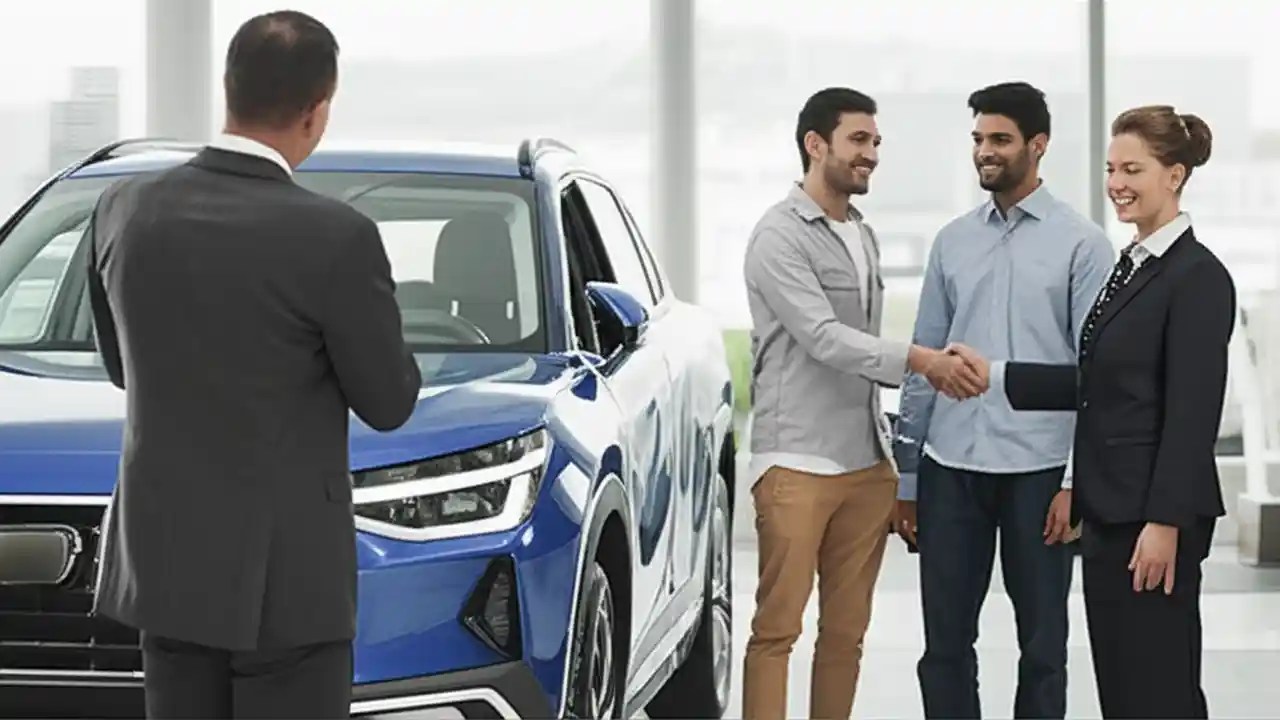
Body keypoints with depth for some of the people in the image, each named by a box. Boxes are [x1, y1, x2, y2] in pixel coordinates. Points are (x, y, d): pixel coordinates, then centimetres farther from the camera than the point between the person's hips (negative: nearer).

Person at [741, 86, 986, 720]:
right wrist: (918, 360, -27)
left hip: (866, 464, 7)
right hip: (796, 463, -7)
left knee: (847, 632, 7)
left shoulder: (864, 237, 16)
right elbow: (823, 338, -18)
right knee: (777, 627, -7)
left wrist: (888, 452, 14)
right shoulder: (780, 236, -8)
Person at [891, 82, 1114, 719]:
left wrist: (1079, 481, -11)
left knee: (1042, 642, 8)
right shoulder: (952, 241, 10)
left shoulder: (1080, 243, -2)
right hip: (950, 467, 4)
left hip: (1036, 469, -3)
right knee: (945, 641, 7)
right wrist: (906, 475, 10)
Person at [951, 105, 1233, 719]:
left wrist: (1164, 522, -21)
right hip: (1111, 510, 9)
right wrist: (996, 375, 12)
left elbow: (1194, 412, -18)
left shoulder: (1197, 276, -13)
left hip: (1154, 513, -9)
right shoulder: (1131, 265, 15)